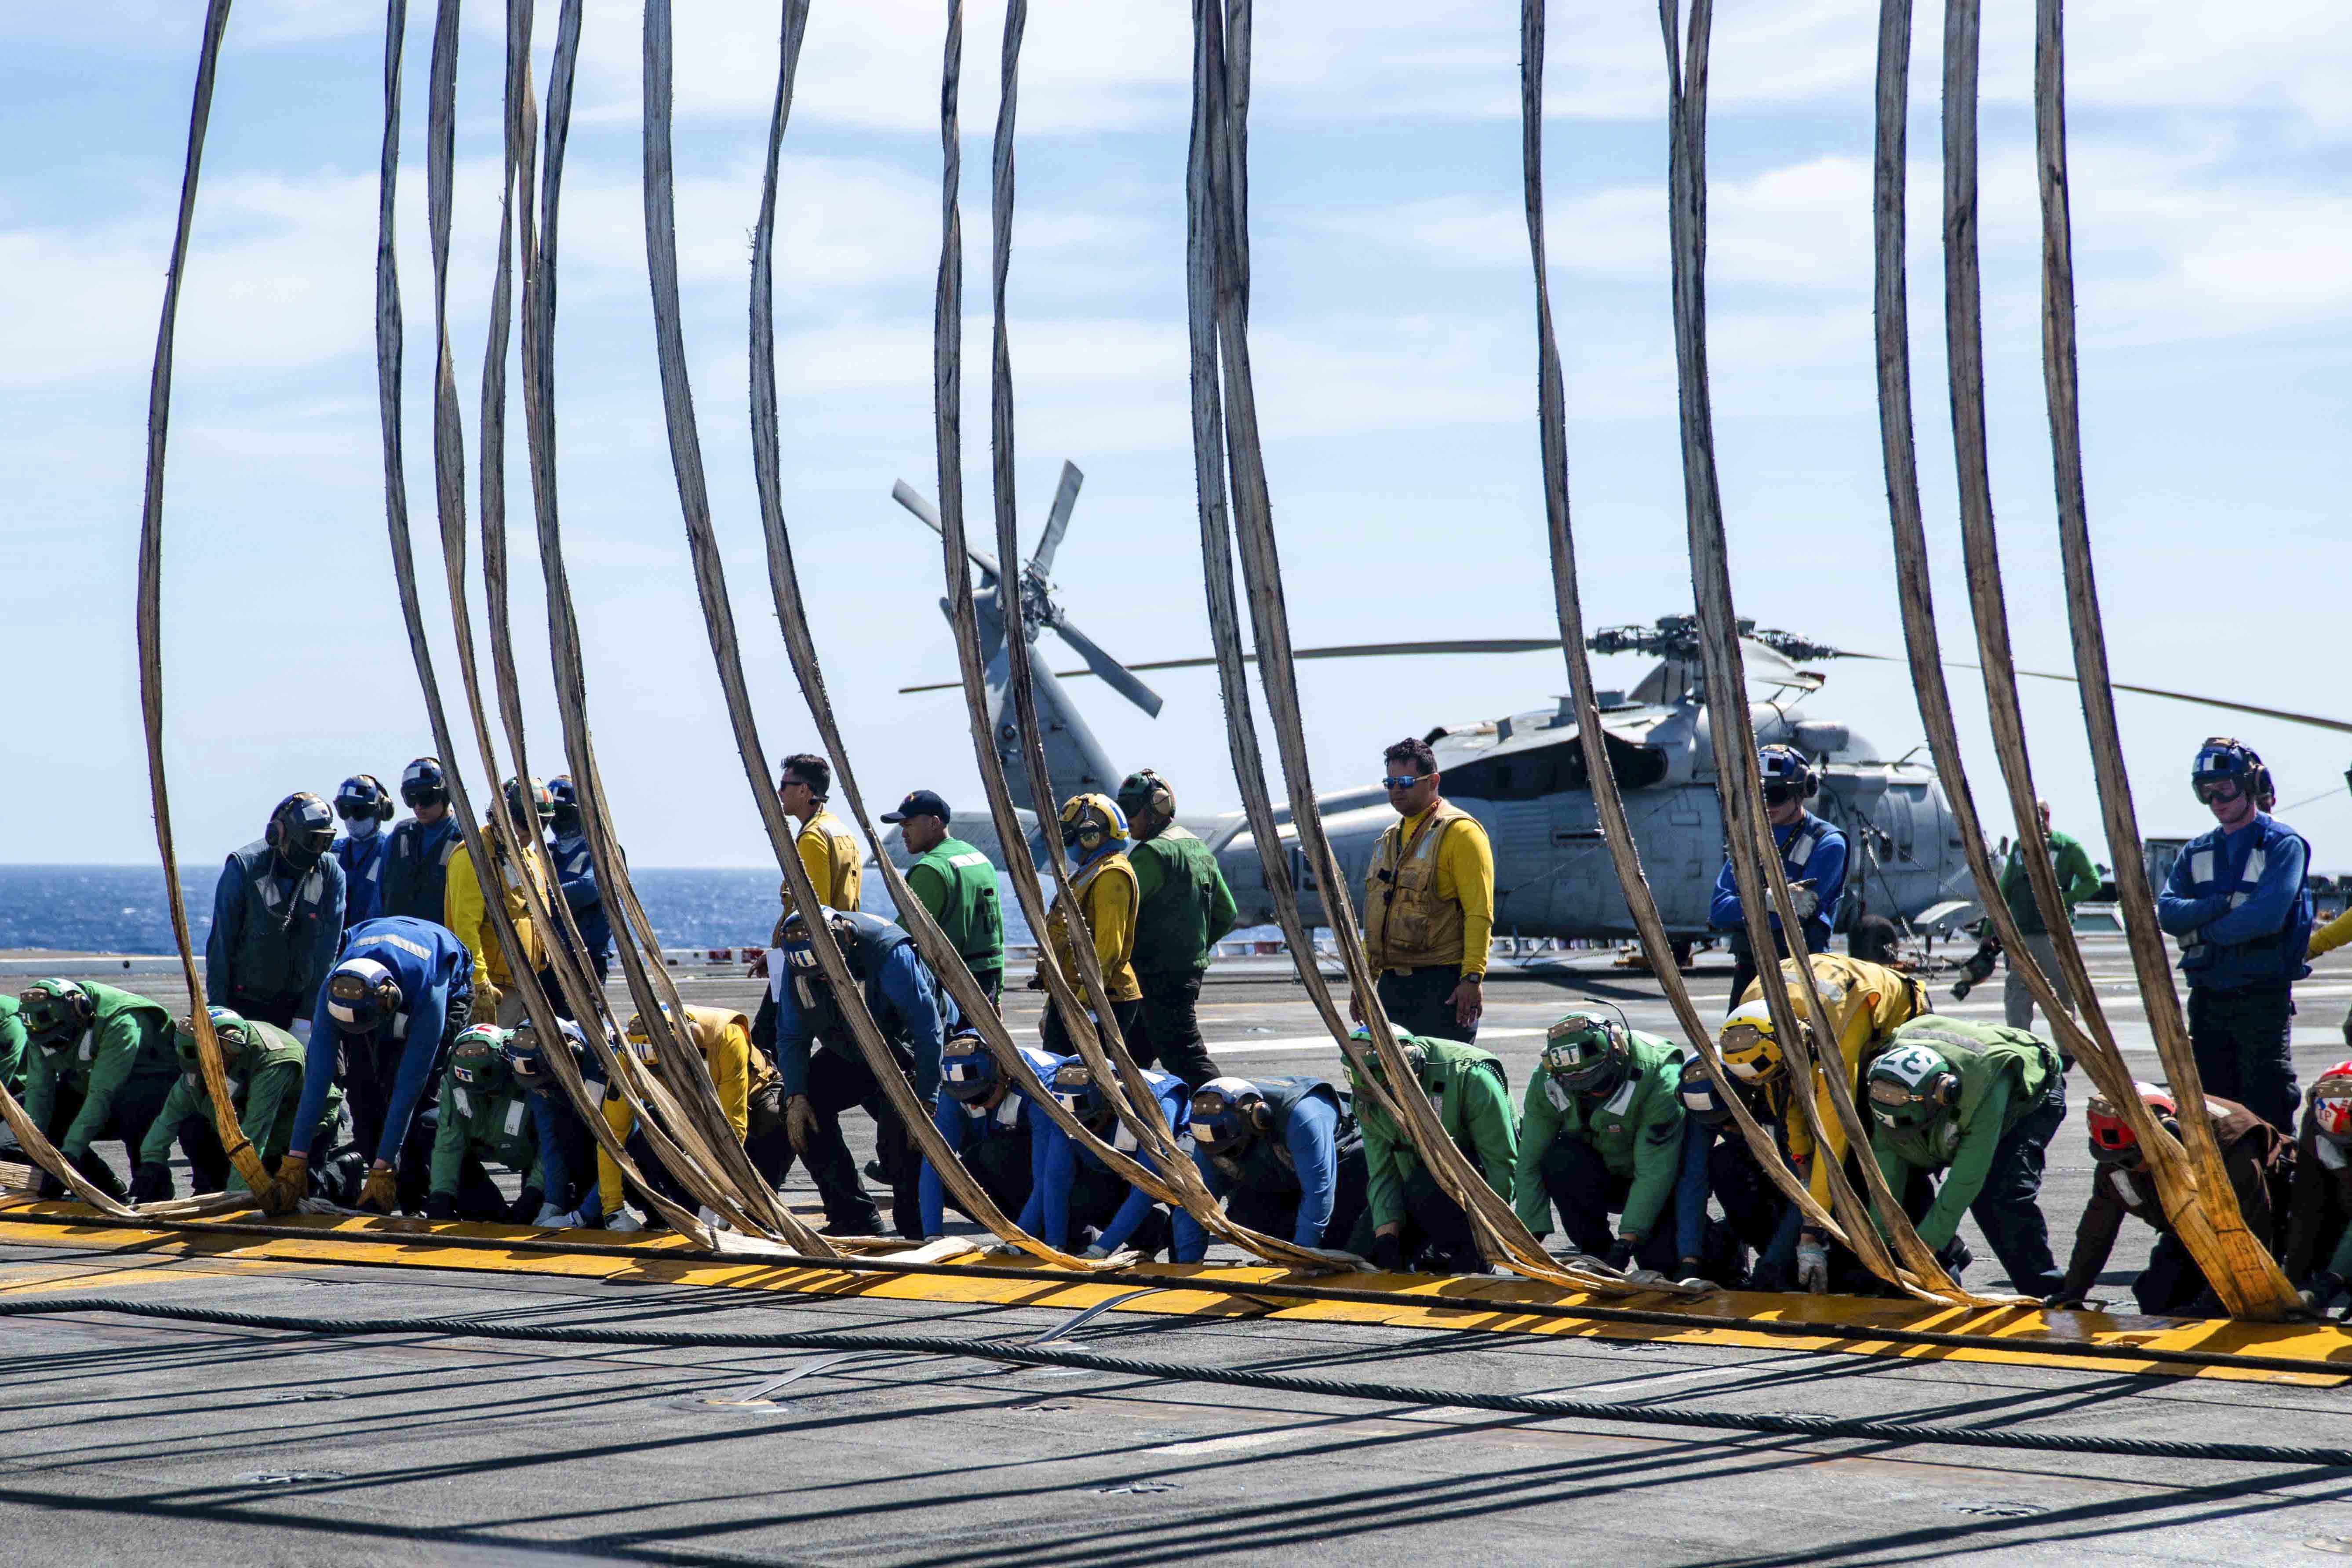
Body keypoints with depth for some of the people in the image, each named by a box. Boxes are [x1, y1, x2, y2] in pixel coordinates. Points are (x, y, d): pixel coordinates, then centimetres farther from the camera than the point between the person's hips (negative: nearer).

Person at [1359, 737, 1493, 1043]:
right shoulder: (1390, 838, 20)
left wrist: (1473, 978, -20)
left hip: (1444, 982, -8)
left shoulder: (1459, 832, -5)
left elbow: (1480, 913, -12)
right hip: (1393, 981, 8)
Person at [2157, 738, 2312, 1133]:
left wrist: (2203, 930, -7)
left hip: (2263, 996, -6)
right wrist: (2226, 904, -14)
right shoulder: (2197, 851, 15)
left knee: (2266, 1113, -8)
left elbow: (2267, 915, -17)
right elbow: (2167, 912, 1)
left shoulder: (2283, 844, -3)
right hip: (2207, 994, 6)